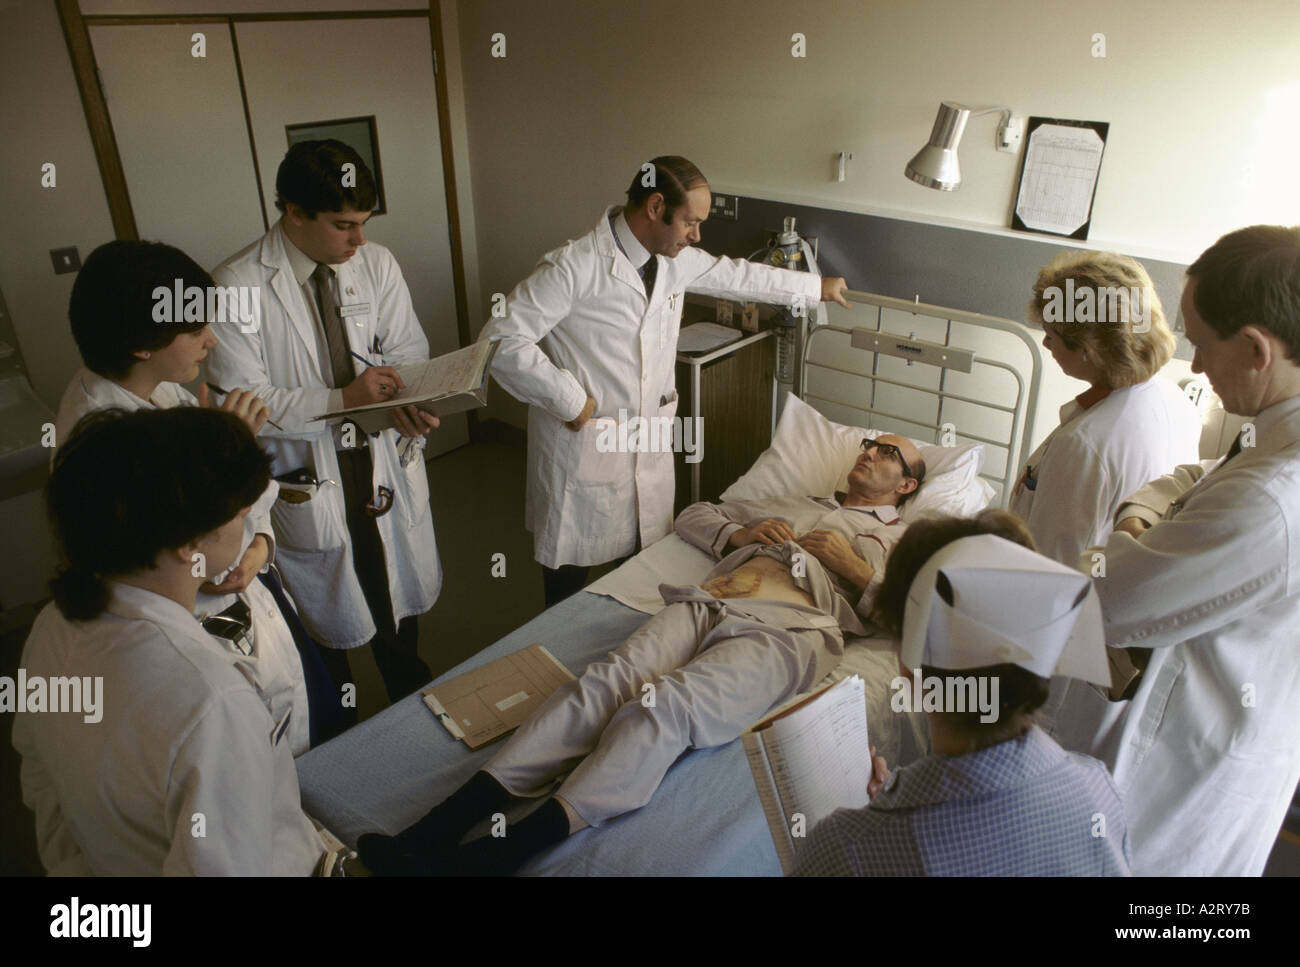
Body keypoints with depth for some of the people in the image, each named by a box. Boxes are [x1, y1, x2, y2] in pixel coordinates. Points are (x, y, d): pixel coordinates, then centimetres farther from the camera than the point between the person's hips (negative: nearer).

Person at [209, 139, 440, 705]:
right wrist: (341, 400, -27)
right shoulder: (236, 287, -16)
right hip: (307, 483, -4)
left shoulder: (376, 263, -2)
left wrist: (405, 399, -20)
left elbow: (408, 350, 3)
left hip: (387, 467, 4)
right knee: (323, 626, 16)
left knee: (401, 602, 22)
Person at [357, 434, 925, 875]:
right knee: (601, 684, -24)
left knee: (661, 710, -32)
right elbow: (692, 516, 37)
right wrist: (739, 535, 17)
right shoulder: (792, 505, 38)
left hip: (783, 632, -3)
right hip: (706, 603, 4)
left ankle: (506, 852, -41)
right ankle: (434, 831, -34)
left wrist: (852, 565, 2)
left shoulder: (902, 541, 26)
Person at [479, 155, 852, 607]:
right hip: (584, 447, -6)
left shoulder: (675, 259, 3)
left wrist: (816, 286, 29)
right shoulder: (573, 267, -21)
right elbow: (501, 340, -21)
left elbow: (736, 275, 20)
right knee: (571, 572, 10)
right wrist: (569, 400, -19)